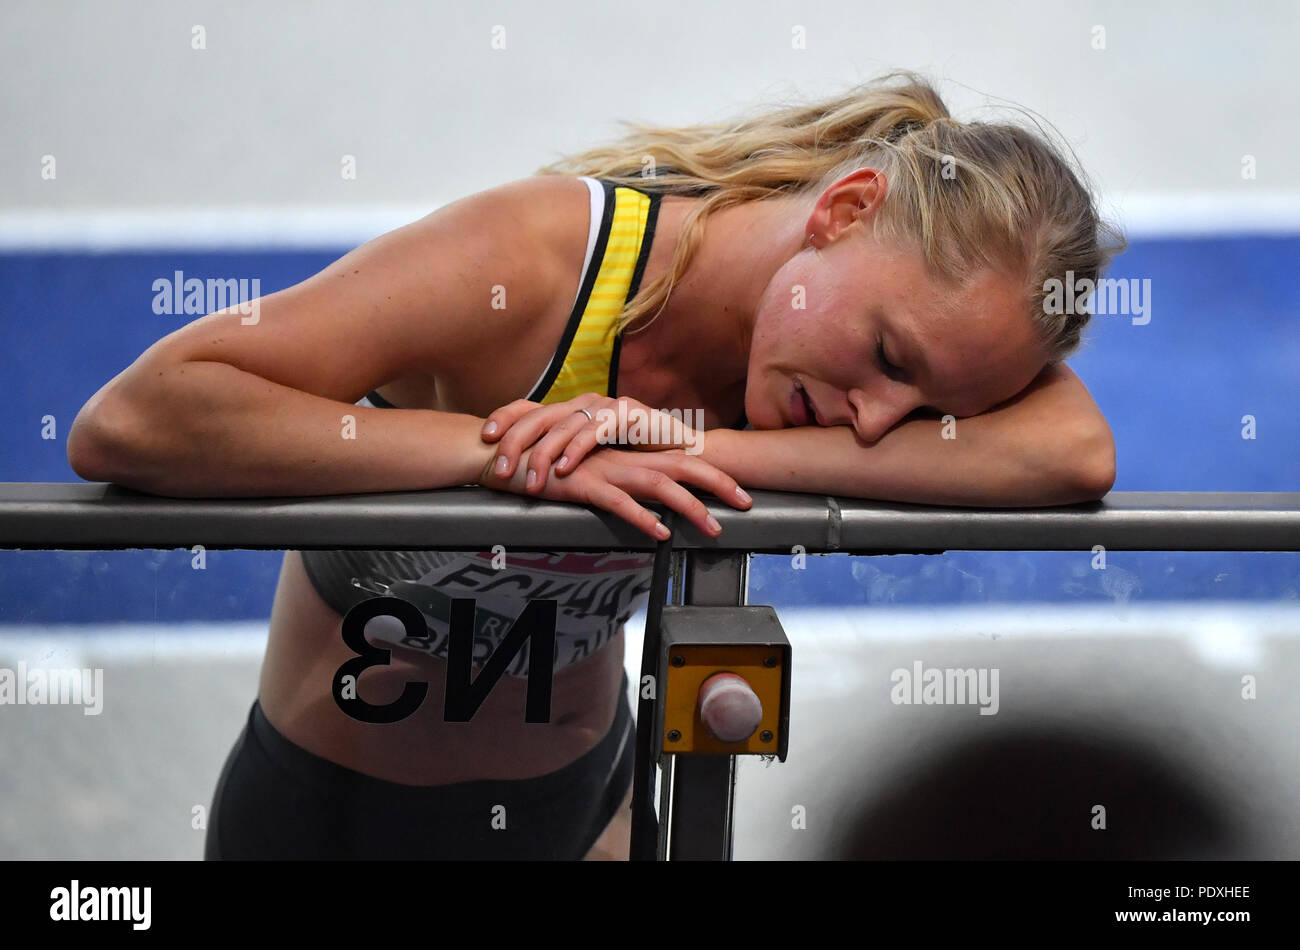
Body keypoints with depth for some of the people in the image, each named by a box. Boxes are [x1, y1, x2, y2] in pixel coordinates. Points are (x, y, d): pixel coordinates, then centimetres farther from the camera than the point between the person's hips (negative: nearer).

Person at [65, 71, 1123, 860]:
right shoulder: (535, 262, -31)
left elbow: (1076, 452, -35)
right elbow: (124, 423, -36)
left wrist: (693, 444, -40)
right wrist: (496, 447, -41)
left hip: (583, 795, 4)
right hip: (331, 811, -4)